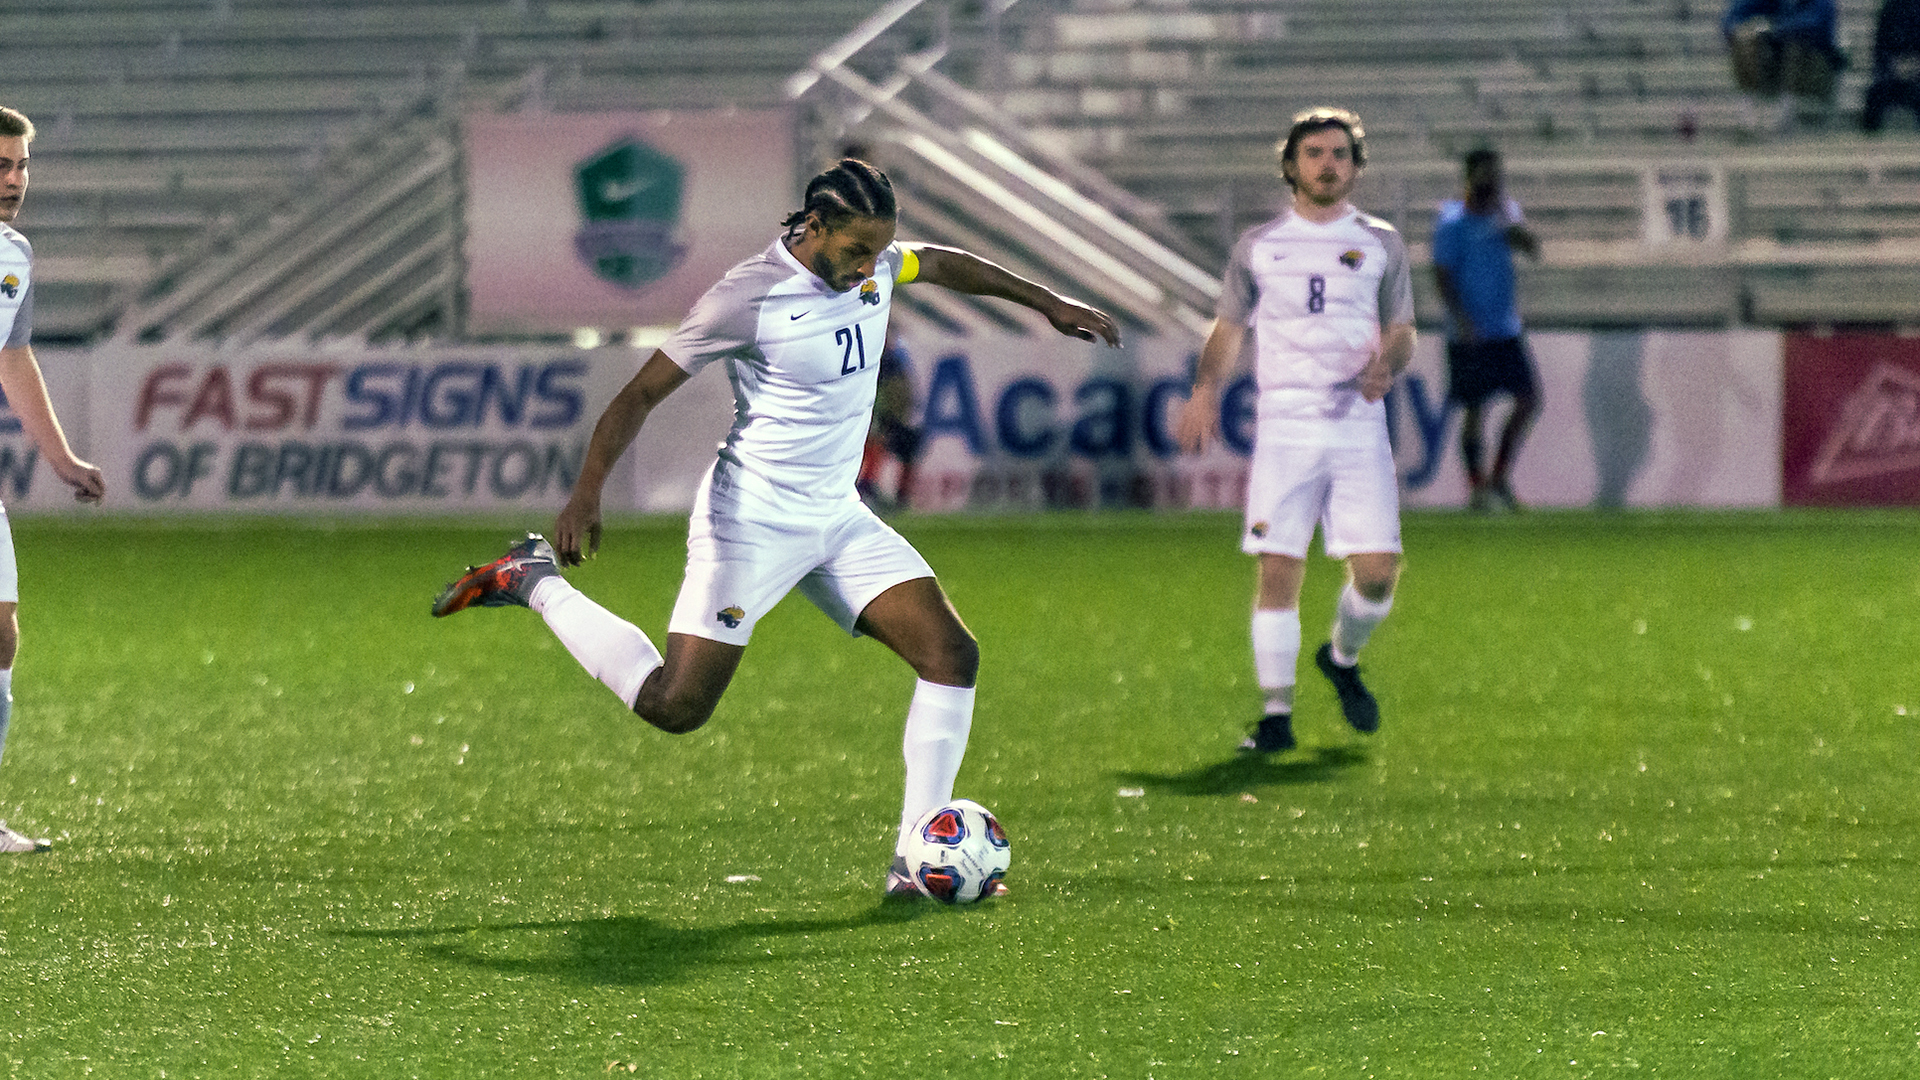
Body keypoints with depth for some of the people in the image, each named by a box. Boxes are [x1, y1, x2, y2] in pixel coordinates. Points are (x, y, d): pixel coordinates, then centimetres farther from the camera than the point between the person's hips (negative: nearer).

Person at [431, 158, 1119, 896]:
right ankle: (533, 582, 9)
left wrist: (1047, 302, 32)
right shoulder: (751, 296, -19)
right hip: (752, 521, -7)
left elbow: (943, 264, 26)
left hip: (837, 516, 7)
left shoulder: (874, 265, 2)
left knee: (952, 654, -8)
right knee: (675, 705, -12)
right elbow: (643, 393, -16)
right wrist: (587, 493, -26)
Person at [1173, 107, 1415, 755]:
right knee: (1278, 571, -8)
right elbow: (1229, 328, 16)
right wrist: (1206, 390, -2)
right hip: (1284, 427, 0)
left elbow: (1402, 332, 12)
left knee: (1378, 571, -8)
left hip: (1359, 428, 0)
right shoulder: (1258, 246, 11)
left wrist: (1387, 364, -11)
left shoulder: (1380, 243, 11)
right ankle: (1277, 713, 1)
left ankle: (1342, 658, 23)